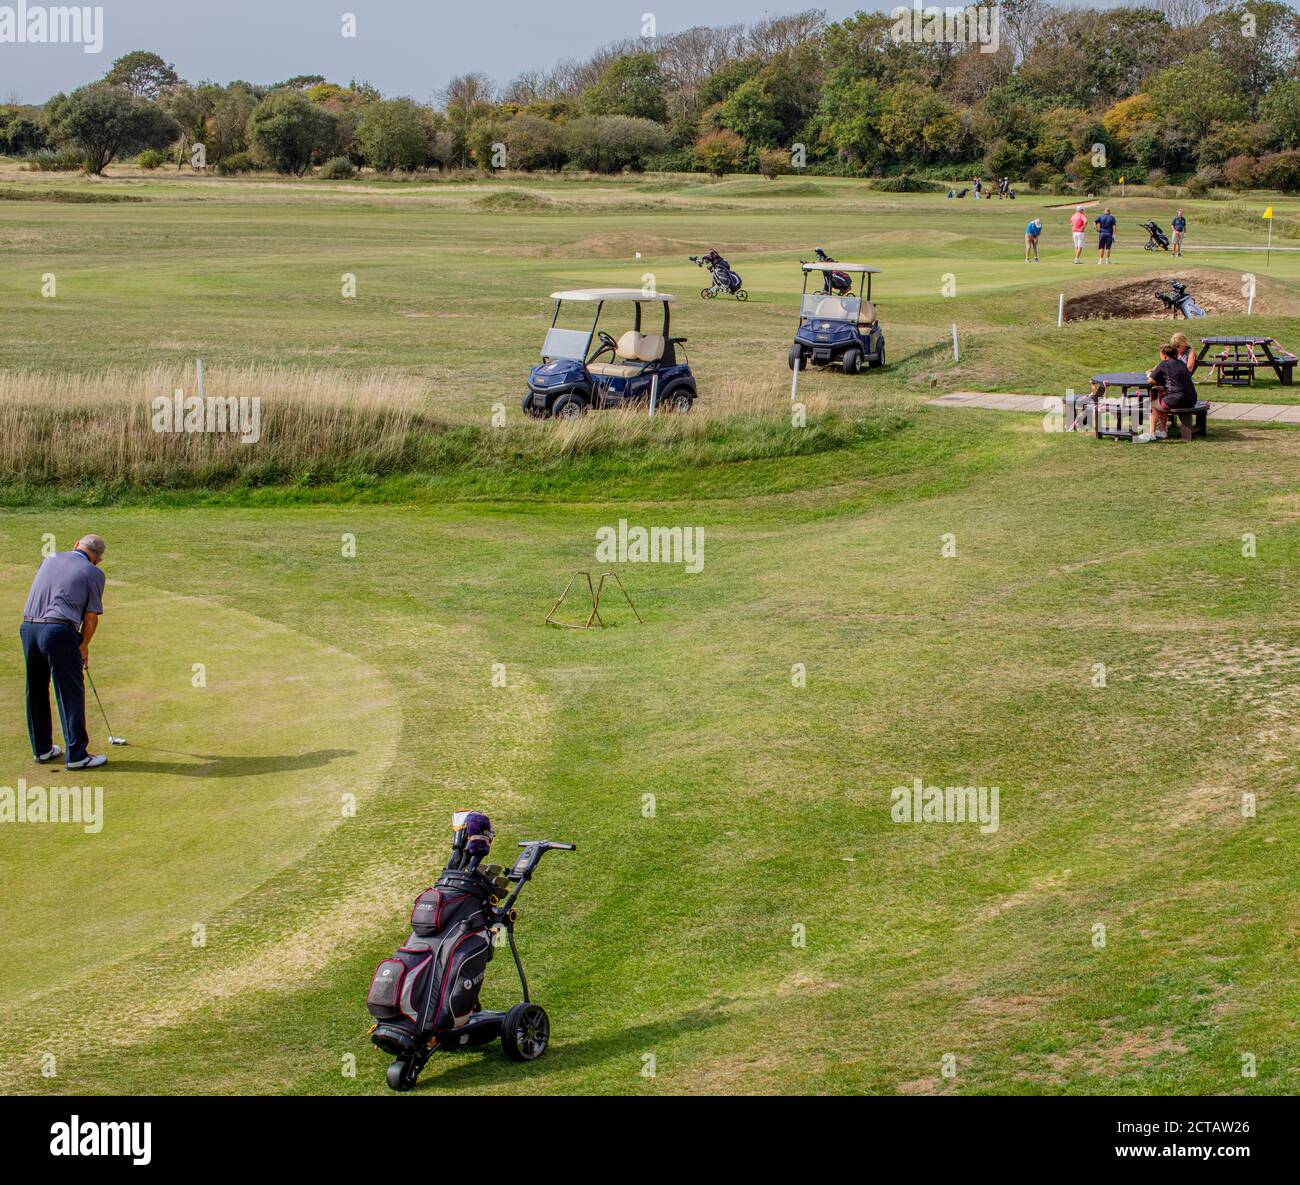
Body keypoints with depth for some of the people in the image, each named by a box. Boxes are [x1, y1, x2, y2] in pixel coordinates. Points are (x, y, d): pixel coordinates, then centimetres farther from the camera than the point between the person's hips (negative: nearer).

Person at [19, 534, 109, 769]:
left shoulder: (50, 559, 19)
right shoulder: (93, 573, 3)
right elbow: (91, 618, 2)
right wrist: (84, 646, 20)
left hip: (28, 626, 5)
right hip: (59, 630, -5)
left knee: (36, 692, 16)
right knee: (70, 694, 1)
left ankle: (41, 749, 25)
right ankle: (76, 755, 1)